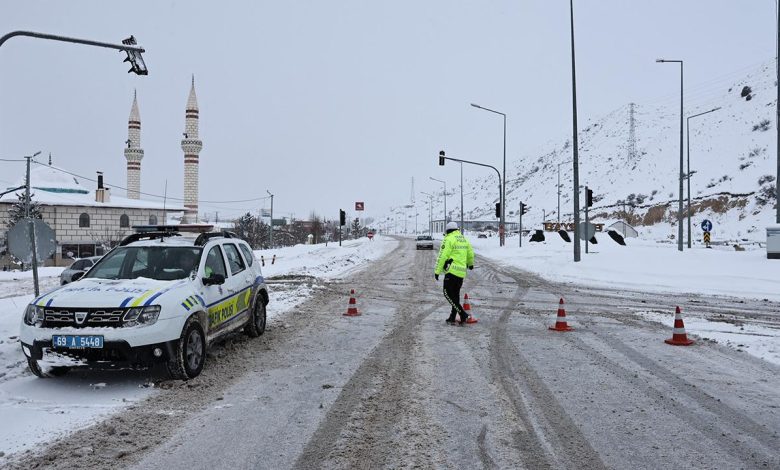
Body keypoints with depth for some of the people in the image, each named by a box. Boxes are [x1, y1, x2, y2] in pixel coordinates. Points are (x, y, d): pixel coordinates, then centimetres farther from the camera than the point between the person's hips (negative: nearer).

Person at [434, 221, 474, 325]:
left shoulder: (449, 239, -7)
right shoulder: (464, 239, 15)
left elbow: (442, 256, -13)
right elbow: (470, 254, 27)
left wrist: (437, 271, -10)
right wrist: (470, 264, 47)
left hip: (452, 270, -7)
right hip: (462, 271, 8)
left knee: (448, 293, -5)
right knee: (456, 294, 16)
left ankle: (463, 314, -15)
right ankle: (452, 318, 18)